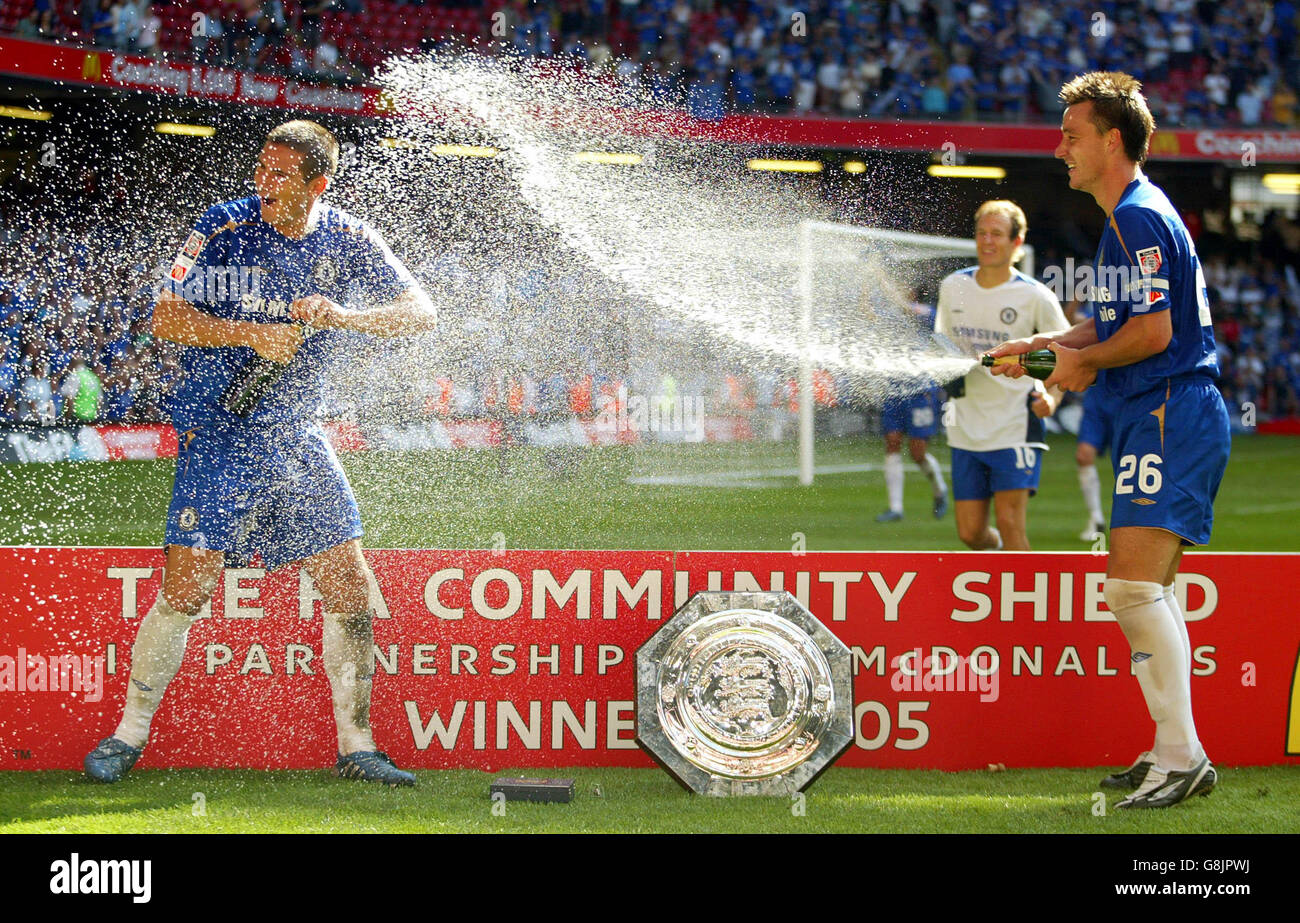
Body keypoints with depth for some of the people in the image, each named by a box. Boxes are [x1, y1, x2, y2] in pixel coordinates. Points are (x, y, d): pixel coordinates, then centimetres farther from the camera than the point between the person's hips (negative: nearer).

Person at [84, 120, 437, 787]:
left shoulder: (348, 241, 0)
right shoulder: (225, 227, -8)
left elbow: (421, 313, -4)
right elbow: (166, 317, -9)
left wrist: (346, 317, -21)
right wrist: (252, 334, -21)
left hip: (297, 433, 4)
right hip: (217, 433, -3)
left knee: (349, 587, -1)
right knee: (186, 589, -12)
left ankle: (355, 746, 11)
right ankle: (129, 733, 5)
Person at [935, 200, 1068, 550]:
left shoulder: (1035, 296, -6)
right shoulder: (952, 287, 5)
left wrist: (1051, 397, -16)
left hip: (1015, 427, -4)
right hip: (965, 429, 4)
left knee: (1010, 524, -14)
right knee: (971, 532, 4)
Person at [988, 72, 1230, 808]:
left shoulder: (1139, 217, -13)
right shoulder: (1133, 215, 20)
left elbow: (1153, 331, -20)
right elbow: (1118, 321, 29)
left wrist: (1085, 361, -5)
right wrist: (1039, 347, 19)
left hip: (1170, 417, -11)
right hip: (1163, 421, 11)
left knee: (1132, 585, -16)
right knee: (1150, 592, 14)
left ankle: (1182, 756, -18)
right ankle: (1175, 753, 18)